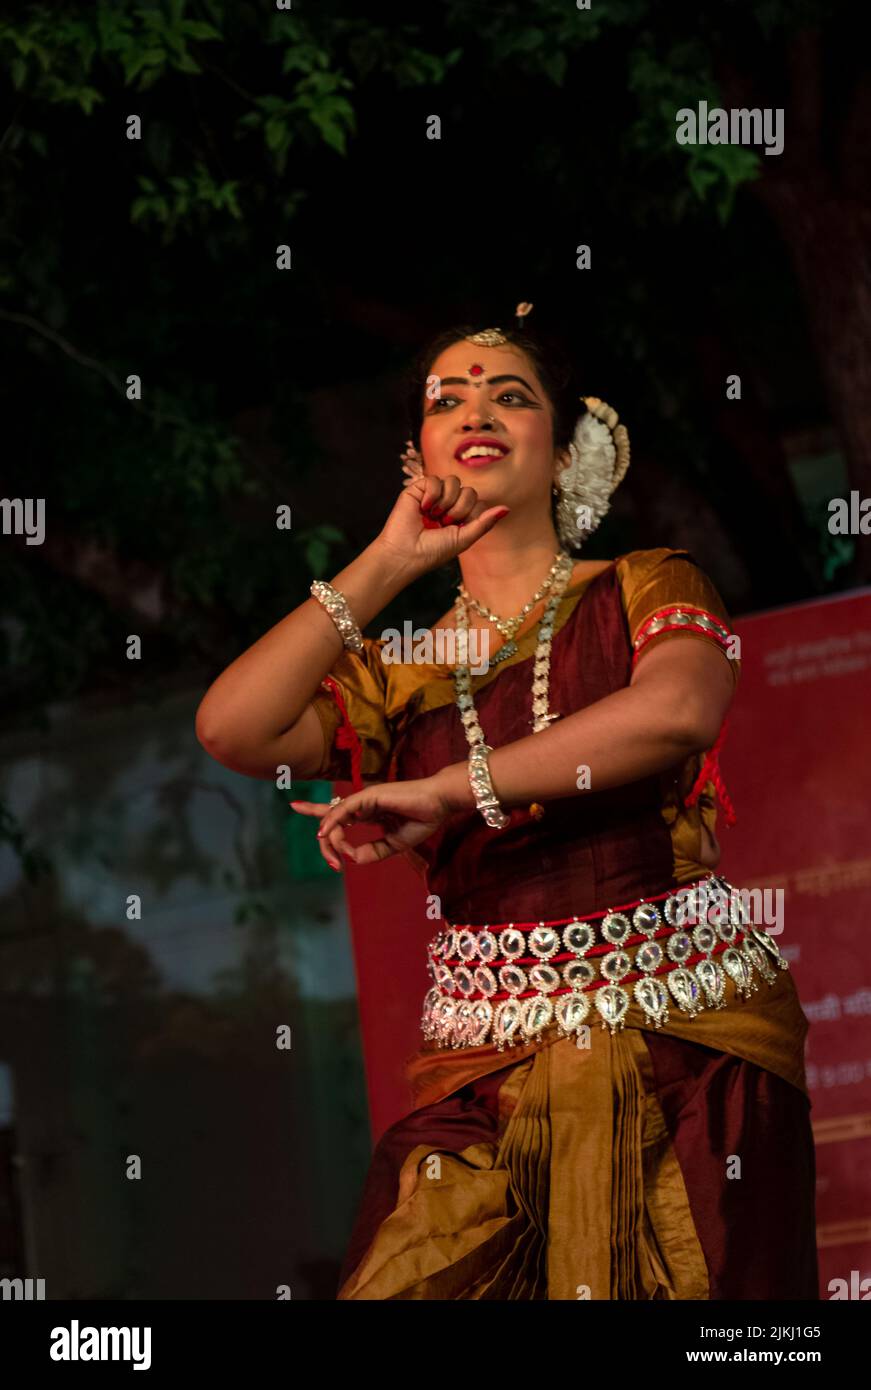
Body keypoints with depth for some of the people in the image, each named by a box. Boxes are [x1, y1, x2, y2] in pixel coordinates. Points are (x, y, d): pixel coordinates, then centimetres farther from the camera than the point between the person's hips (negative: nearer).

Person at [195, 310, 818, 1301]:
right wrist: (388, 563, 1)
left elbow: (679, 708, -17)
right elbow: (232, 728, -4)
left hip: (690, 1044, -2)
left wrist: (448, 792, -14)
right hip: (484, 1067, 2)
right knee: (415, 1280, -13)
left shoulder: (648, 590, 6)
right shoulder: (402, 672, 13)